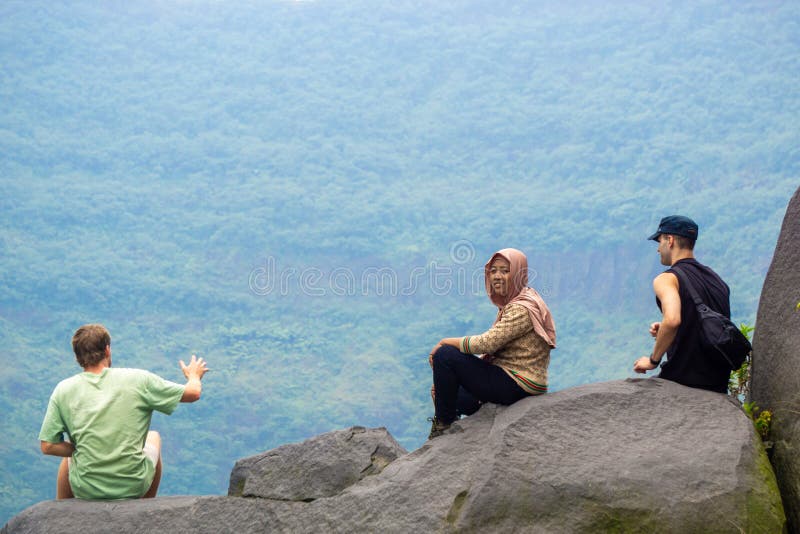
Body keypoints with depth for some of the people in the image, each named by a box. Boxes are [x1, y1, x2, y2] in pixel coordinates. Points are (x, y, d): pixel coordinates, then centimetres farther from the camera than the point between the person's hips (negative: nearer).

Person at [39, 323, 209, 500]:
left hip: (86, 489, 1)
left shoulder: (63, 390, -5)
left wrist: (81, 450, 11)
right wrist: (194, 376, 25)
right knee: (153, 437, 34)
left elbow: (48, 447, -7)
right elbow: (193, 393, 1)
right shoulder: (138, 379, -6)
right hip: (134, 486, 0)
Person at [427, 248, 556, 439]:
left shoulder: (522, 309, -18)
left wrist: (446, 342, -12)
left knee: (444, 355, -16)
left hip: (517, 386, -10)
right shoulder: (509, 305, 13)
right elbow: (492, 349, 12)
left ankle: (443, 425, -7)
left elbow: (487, 343, -26)